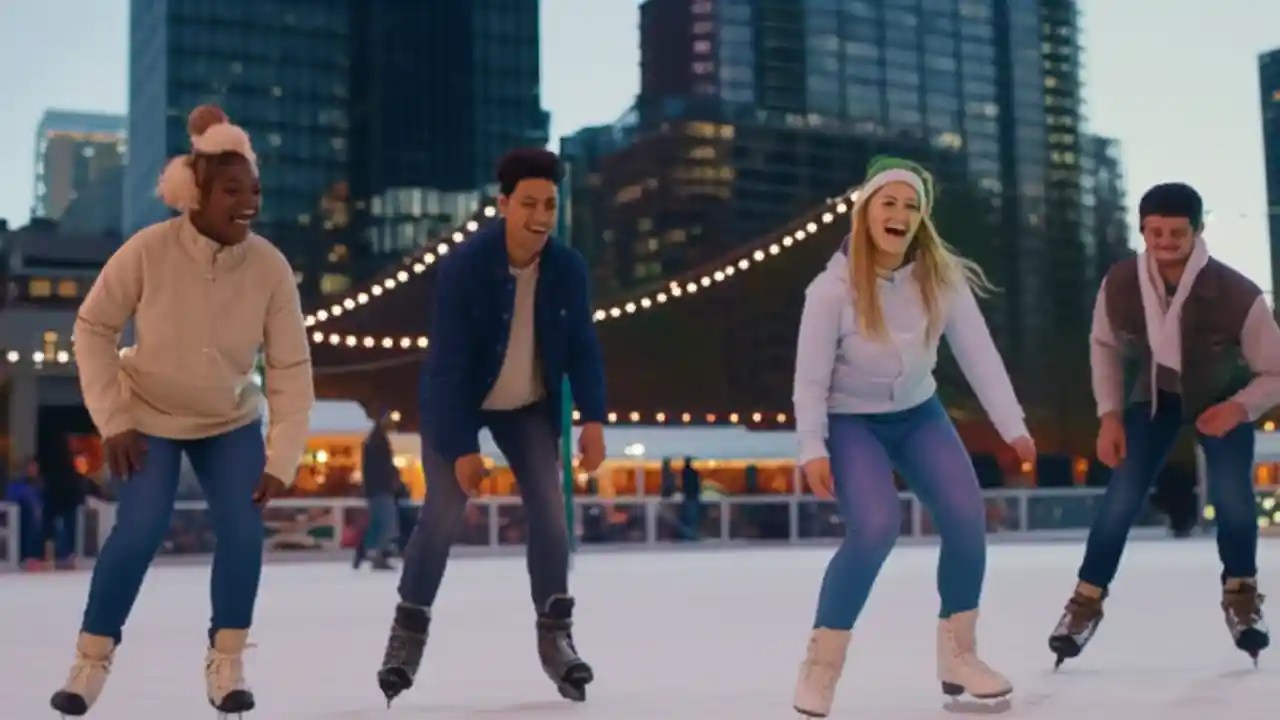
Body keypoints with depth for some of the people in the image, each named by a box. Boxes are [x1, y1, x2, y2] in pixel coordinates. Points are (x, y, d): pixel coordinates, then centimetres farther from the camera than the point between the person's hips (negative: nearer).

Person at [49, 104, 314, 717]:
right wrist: (111, 419, -14)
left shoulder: (270, 266, -22)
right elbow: (93, 328, -12)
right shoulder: (148, 250, -26)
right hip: (147, 418, -2)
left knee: (243, 532, -11)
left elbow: (291, 369, -17)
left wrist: (282, 458, -19)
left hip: (231, 421, 2)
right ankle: (91, 659, 8)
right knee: (138, 533, -14)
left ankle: (226, 662, 8)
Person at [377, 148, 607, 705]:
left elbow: (582, 348, -6)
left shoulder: (568, 268, -17)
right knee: (442, 515, -8)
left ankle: (555, 634, 7)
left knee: (549, 512, -6)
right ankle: (408, 632, 9)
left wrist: (593, 419, -17)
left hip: (528, 406, 3)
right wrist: (461, 447, -25)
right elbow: (447, 363, -25)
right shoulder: (463, 265, -28)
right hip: (457, 404, -3)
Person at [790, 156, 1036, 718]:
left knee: (967, 515, -10)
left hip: (919, 413, 4)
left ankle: (958, 655, 9)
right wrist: (812, 449, -22)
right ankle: (822, 661, -7)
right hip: (851, 421, -4)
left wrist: (1013, 426, -11)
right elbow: (810, 377, -16)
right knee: (876, 527, -24)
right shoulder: (833, 288, -20)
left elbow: (978, 353, -9)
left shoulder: (942, 277, -11)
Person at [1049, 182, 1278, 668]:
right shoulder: (1119, 284, -28)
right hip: (1154, 393, 1)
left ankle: (1241, 594, 11)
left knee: (1232, 493, -17)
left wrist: (1239, 407, -39)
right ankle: (1087, 599, 10)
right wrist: (1110, 415, -11)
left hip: (1223, 397, -1)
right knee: (1121, 495, -8)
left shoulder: (1238, 295, -35)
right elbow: (1104, 345, -5)